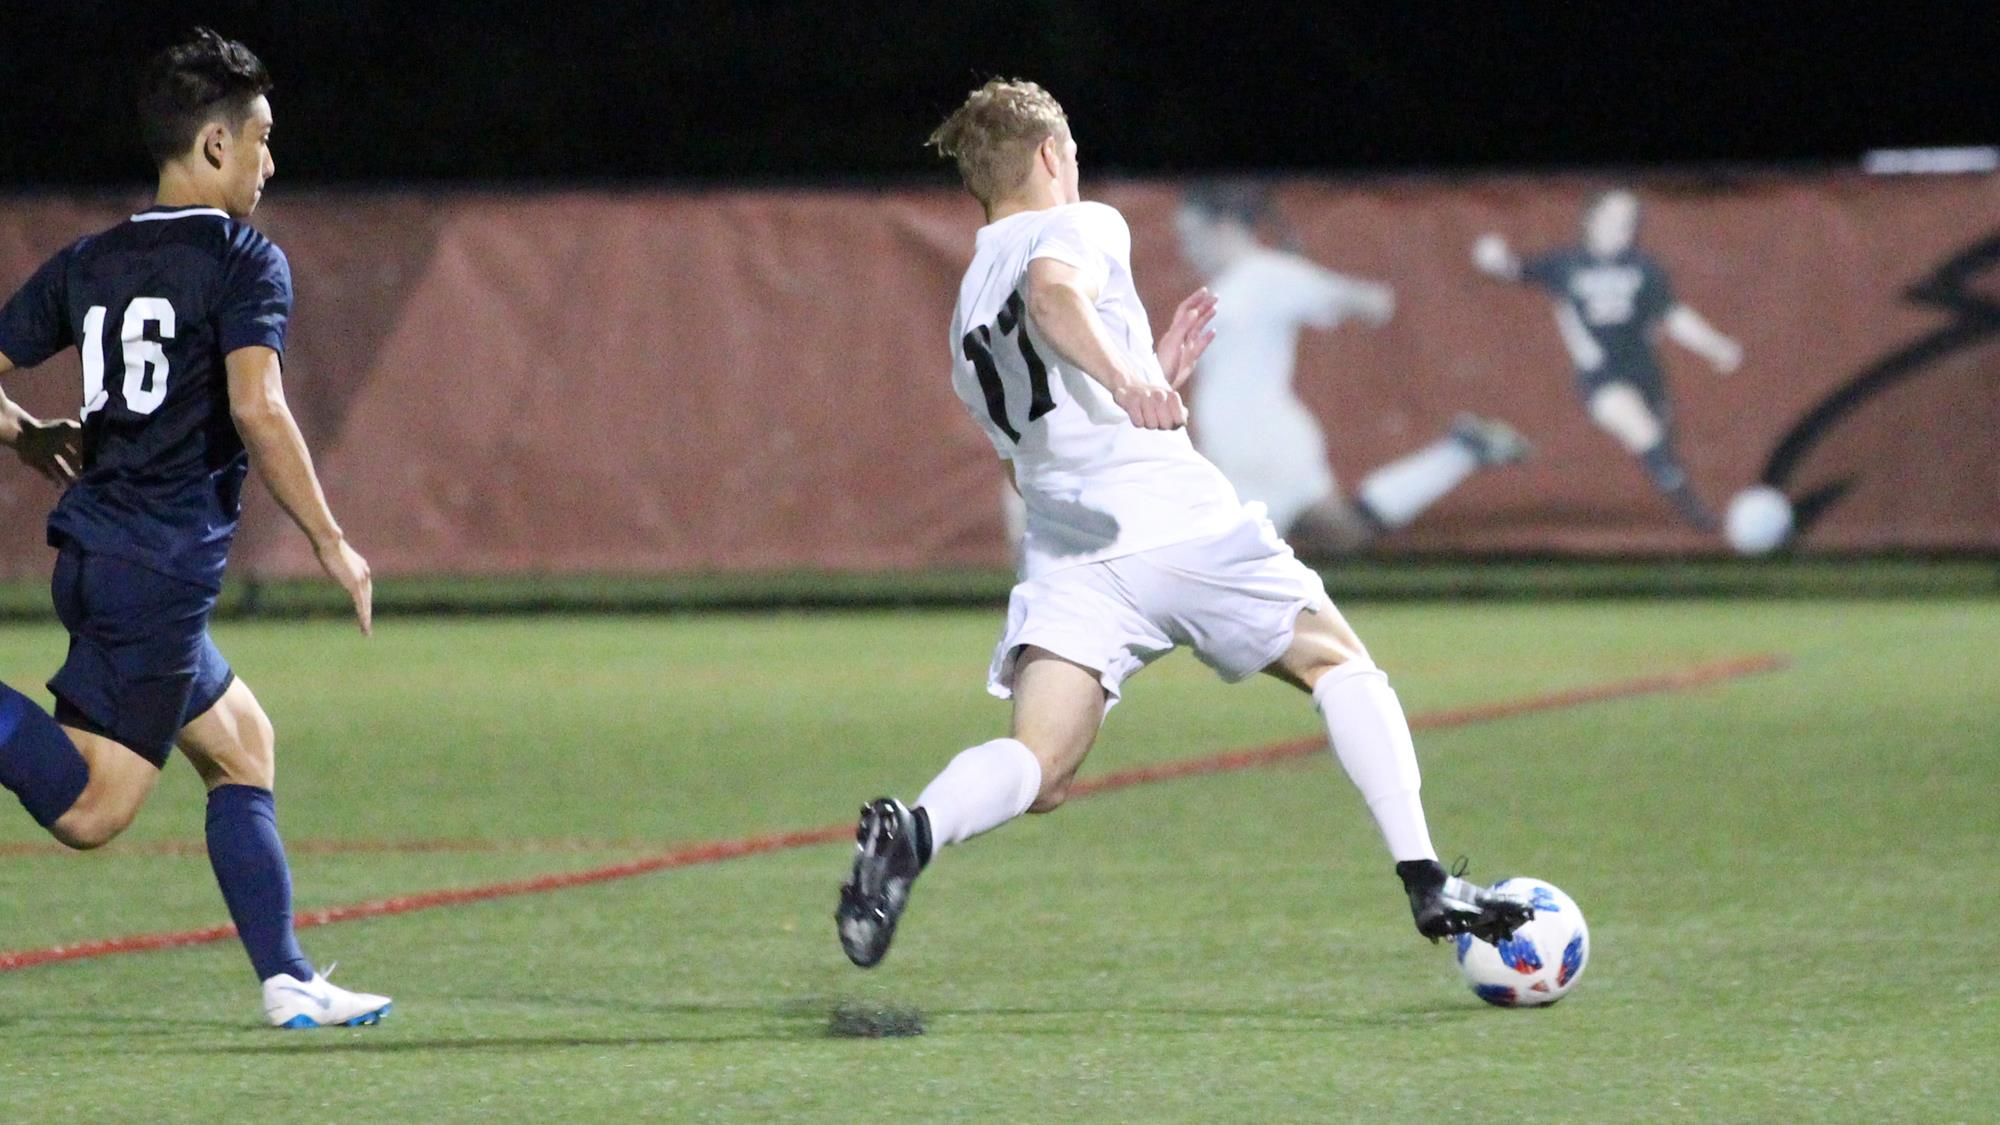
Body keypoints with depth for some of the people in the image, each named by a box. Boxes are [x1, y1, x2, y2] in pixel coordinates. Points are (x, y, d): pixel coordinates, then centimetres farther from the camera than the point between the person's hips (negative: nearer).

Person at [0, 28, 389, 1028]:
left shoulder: (87, 262, 12)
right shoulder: (244, 262, -7)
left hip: (91, 553, 8)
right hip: (161, 566, -8)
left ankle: (288, 981, 16)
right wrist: (332, 545, -15)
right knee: (90, 811, -10)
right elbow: (255, 406, -21)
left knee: (240, 741, 19)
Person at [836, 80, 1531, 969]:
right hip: (1179, 527, -5)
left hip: (1066, 553, 5)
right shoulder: (1083, 226, 5)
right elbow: (1053, 291, -20)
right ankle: (1427, 885, 7)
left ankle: (914, 830, -41)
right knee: (1340, 665, 15)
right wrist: (1125, 377, -36)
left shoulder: (969, 314, 26)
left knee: (1038, 769, -9)